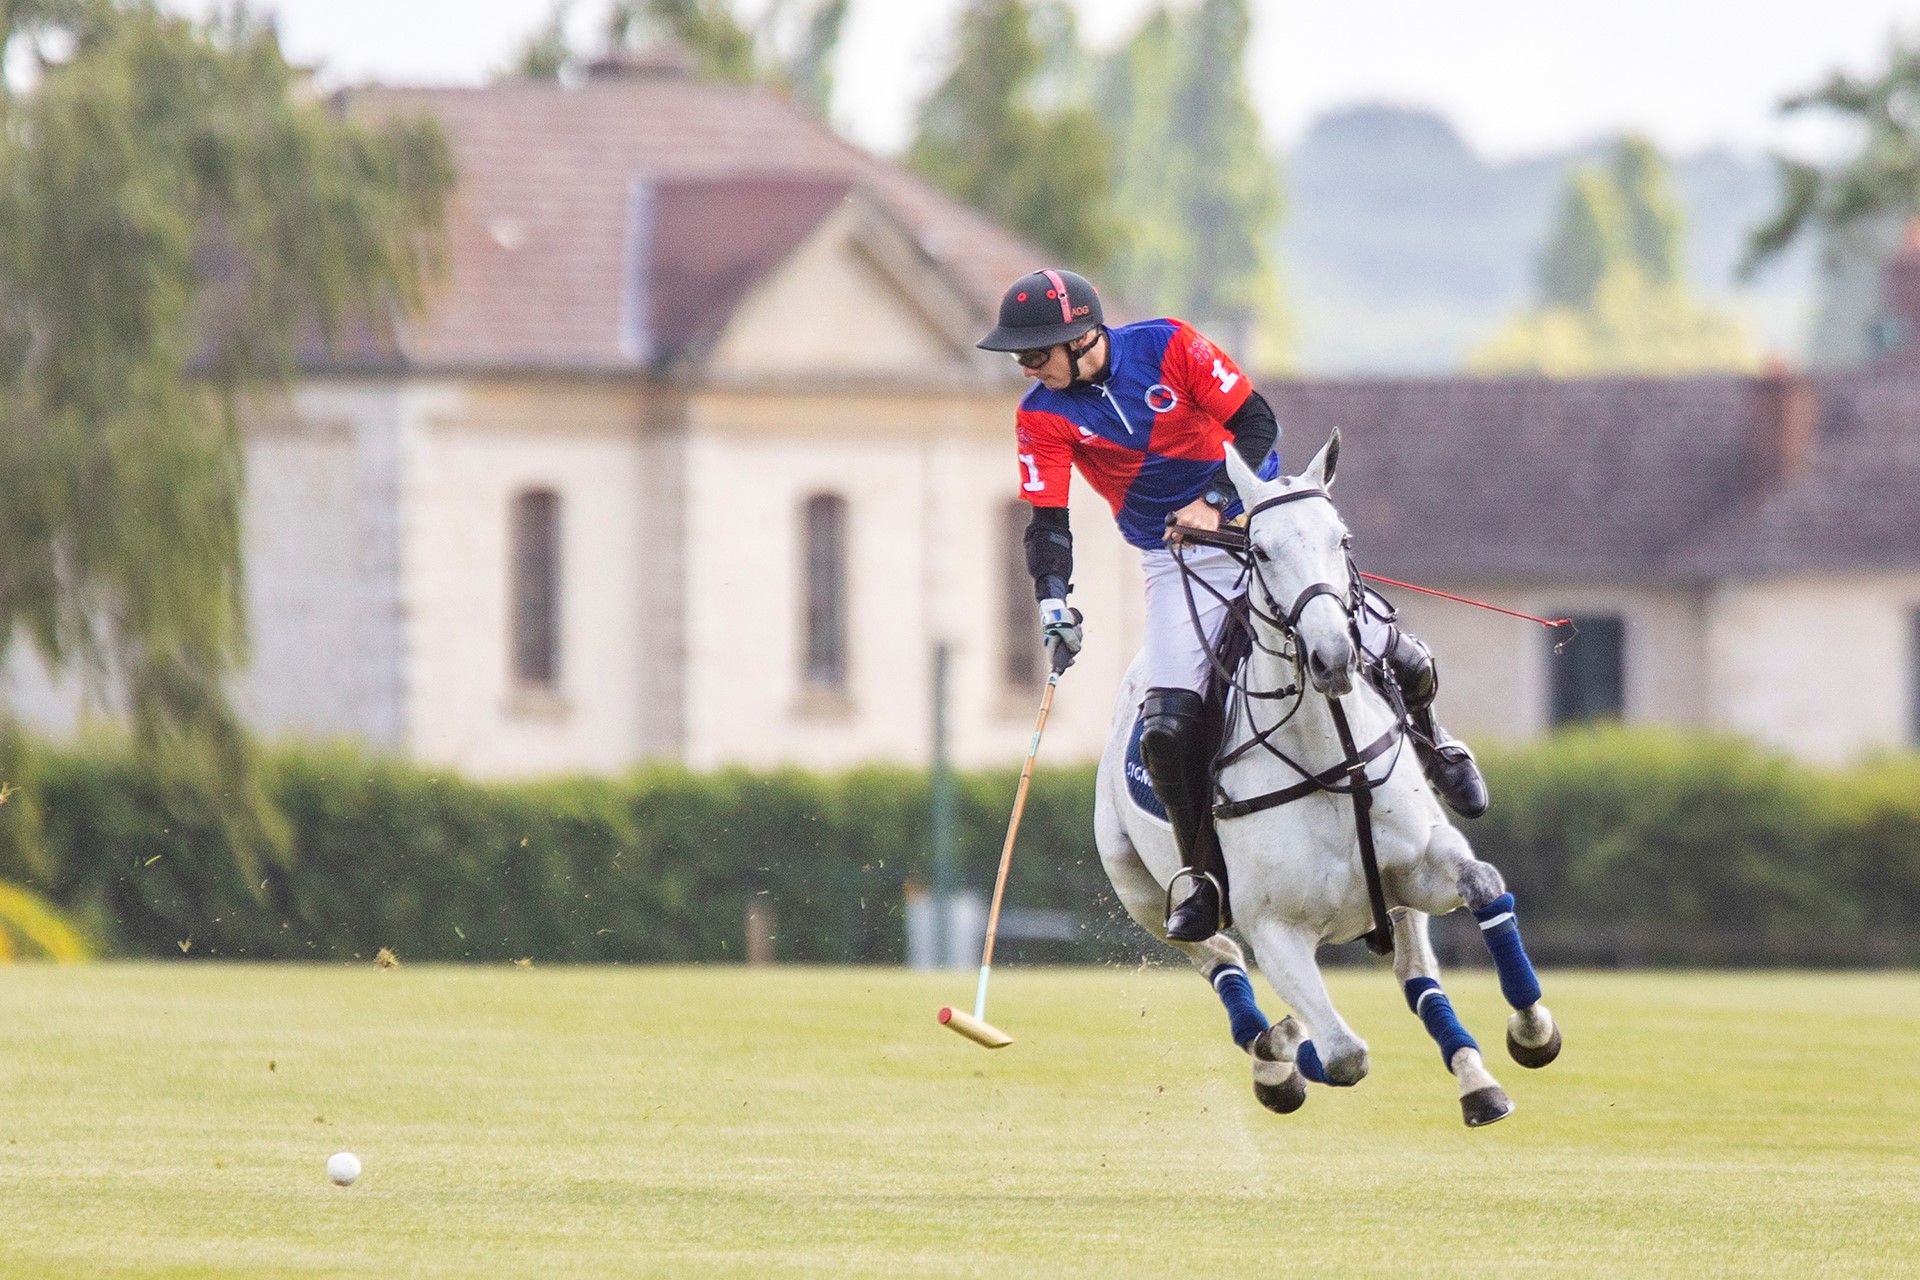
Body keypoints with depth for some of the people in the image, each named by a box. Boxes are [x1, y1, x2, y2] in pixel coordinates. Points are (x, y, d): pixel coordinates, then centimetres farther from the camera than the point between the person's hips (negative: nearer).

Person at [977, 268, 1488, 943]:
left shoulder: (1168, 347, -12)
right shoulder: (1042, 416, -8)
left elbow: (1256, 422, -10)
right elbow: (1048, 524, -11)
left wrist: (1216, 502, -22)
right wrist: (1053, 601, -27)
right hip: (1176, 564, 1)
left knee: (1391, 656, -7)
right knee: (1168, 728, -19)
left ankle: (1428, 736, 28)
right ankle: (1203, 876, 0)